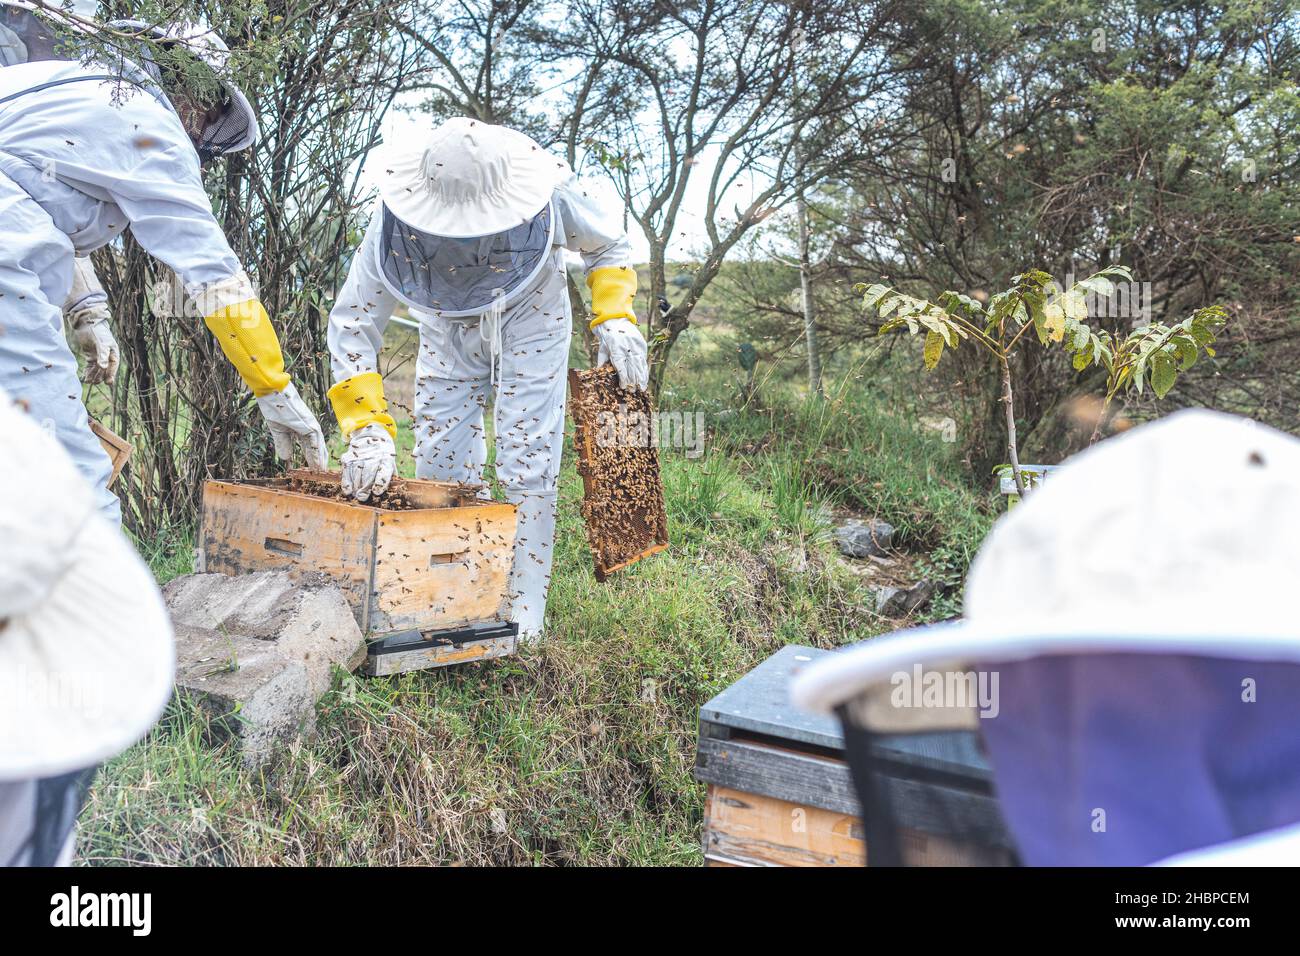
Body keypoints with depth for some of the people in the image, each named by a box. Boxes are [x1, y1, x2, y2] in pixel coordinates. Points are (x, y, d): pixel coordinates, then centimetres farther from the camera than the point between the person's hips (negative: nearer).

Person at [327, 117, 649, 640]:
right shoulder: (396, 223, -33)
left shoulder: (550, 191, -33)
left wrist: (614, 317, -26)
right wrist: (368, 428, -41)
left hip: (530, 326, -1)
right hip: (448, 330, 2)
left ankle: (523, 611, 3)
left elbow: (607, 245, -10)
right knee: (440, 464, 2)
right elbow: (352, 324, -29)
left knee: (527, 466, -7)